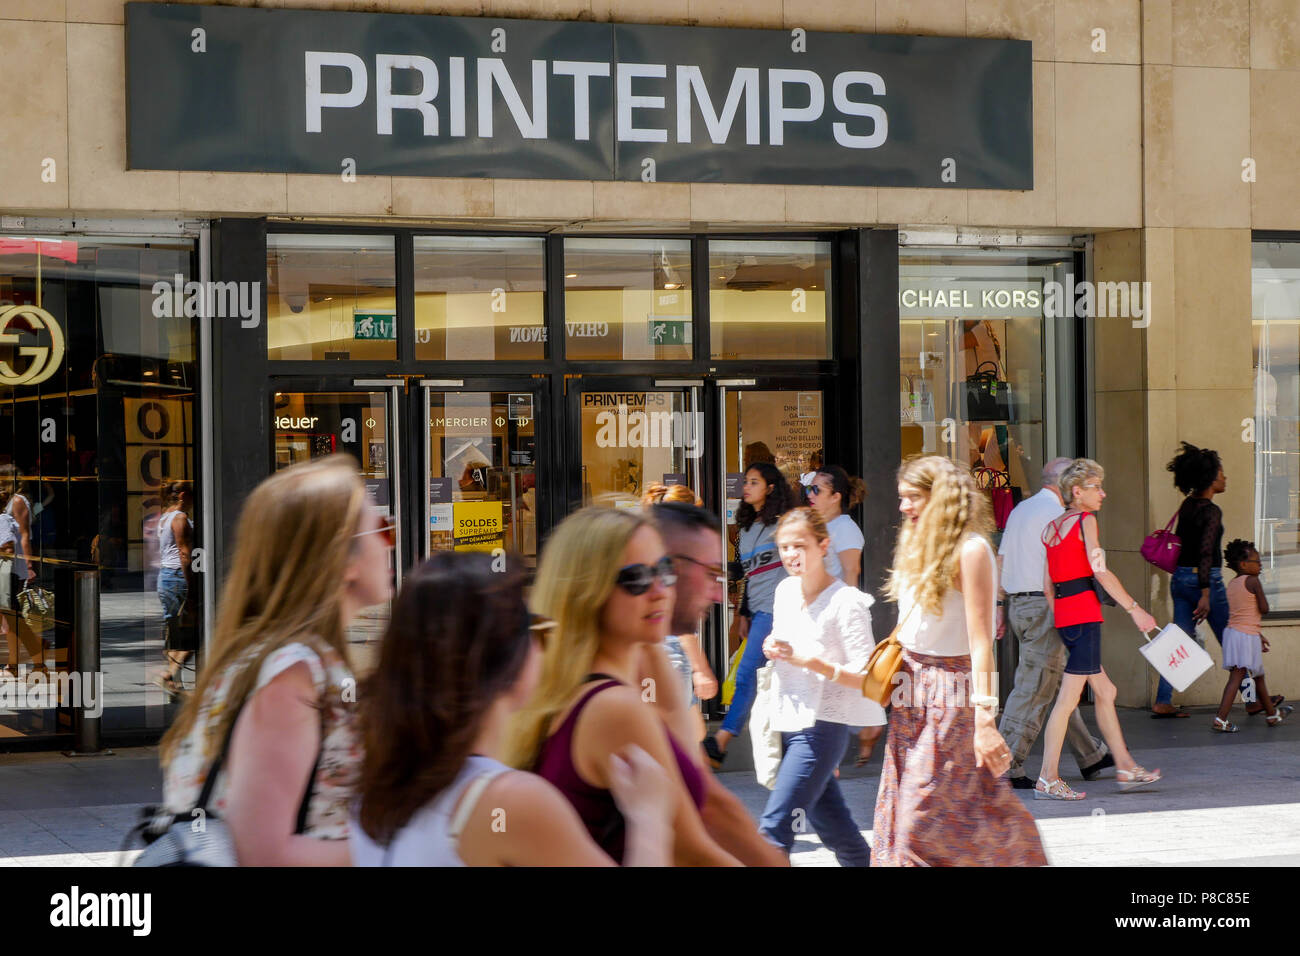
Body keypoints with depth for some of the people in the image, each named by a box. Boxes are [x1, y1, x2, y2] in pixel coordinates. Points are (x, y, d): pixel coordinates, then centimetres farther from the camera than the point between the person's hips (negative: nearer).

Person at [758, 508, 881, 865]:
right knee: (834, 829, 15)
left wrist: (808, 661, -23)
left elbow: (866, 674, -16)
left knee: (773, 828, -13)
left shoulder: (846, 602, -13)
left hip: (821, 728, -8)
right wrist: (773, 648, 2)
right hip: (787, 725, 8)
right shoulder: (785, 591, 9)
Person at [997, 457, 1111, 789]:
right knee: (1034, 689, -7)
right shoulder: (1054, 512, -11)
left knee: (1058, 684, 16)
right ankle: (1006, 766, -8)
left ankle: (1089, 756, 25)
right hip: (1043, 606, -10)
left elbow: (1001, 562, 17)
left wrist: (1001, 607, 18)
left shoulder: (1020, 510, 17)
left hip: (1016, 603, 10)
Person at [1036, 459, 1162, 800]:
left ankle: (1125, 767, 22)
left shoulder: (1052, 527, 16)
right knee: (1069, 698, -7)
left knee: (1106, 692, 16)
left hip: (1062, 615, 9)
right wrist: (1135, 609, -9)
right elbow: (1101, 572, -13)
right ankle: (1048, 780, -7)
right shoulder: (1085, 521, -7)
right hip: (1084, 613, -9)